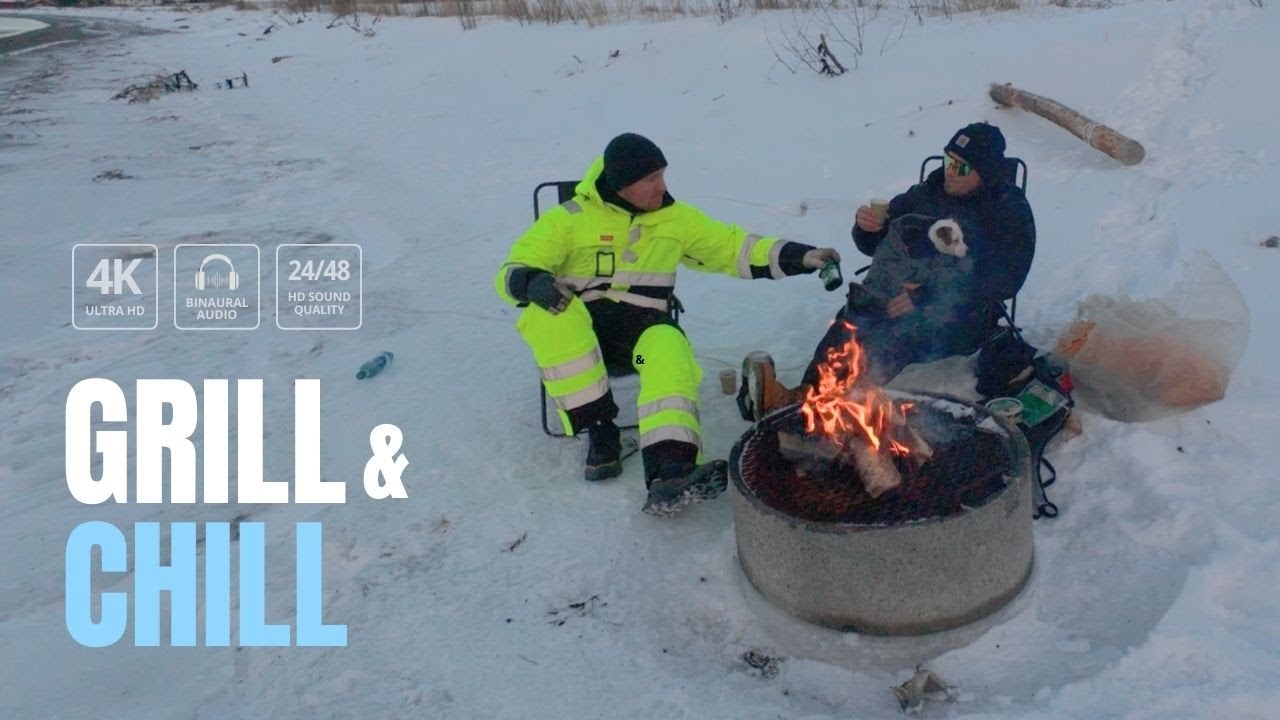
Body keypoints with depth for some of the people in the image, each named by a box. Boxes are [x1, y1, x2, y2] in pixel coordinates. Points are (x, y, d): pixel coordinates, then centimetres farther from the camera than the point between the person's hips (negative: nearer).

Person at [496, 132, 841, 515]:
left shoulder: (675, 218, 11)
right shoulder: (570, 219, -1)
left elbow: (734, 247, 16)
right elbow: (511, 273, -4)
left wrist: (801, 257, 4)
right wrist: (535, 284, -29)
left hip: (646, 327, 1)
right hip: (577, 328, -1)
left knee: (669, 350, -34)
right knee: (547, 314, -36)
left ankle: (669, 474, -53)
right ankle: (599, 430, -25)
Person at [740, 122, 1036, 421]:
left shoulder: (1011, 211, 3)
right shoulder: (930, 191, 18)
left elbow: (1004, 281, -12)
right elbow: (874, 246, 23)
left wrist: (927, 296, -21)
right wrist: (868, 227, -4)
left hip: (954, 318, -5)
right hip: (893, 300, 5)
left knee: (887, 343, -35)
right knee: (849, 325, -29)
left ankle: (805, 399, -48)